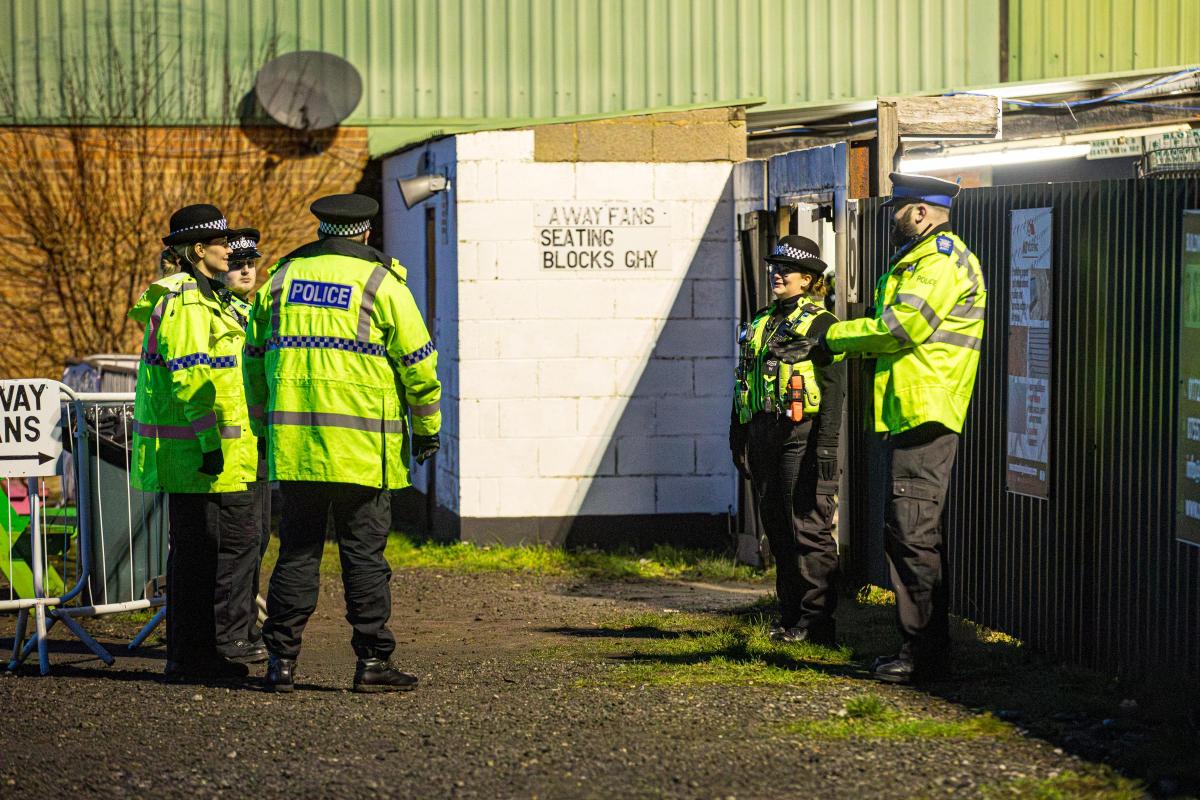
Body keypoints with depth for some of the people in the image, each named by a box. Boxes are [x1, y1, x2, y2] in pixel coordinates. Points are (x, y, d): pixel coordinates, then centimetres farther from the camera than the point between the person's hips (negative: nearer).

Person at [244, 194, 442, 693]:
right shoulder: (381, 282, -1)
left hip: (293, 443, 4)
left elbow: (255, 358, 16)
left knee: (297, 550, 8)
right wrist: (428, 427, 6)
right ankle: (372, 661, 2)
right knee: (364, 552, 1)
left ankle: (282, 660, 7)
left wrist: (263, 427, 23)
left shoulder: (281, 278, 11)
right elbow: (417, 361, -3)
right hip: (361, 446, -3)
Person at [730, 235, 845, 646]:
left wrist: (827, 446, -18)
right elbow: (743, 385, 21)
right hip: (762, 435, 7)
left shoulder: (820, 323, -4)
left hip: (801, 435, -7)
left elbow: (834, 390, -11)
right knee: (777, 530, 9)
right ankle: (791, 616, 15)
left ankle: (817, 620, -4)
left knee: (808, 528, -7)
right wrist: (739, 441, 16)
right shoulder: (762, 322, 18)